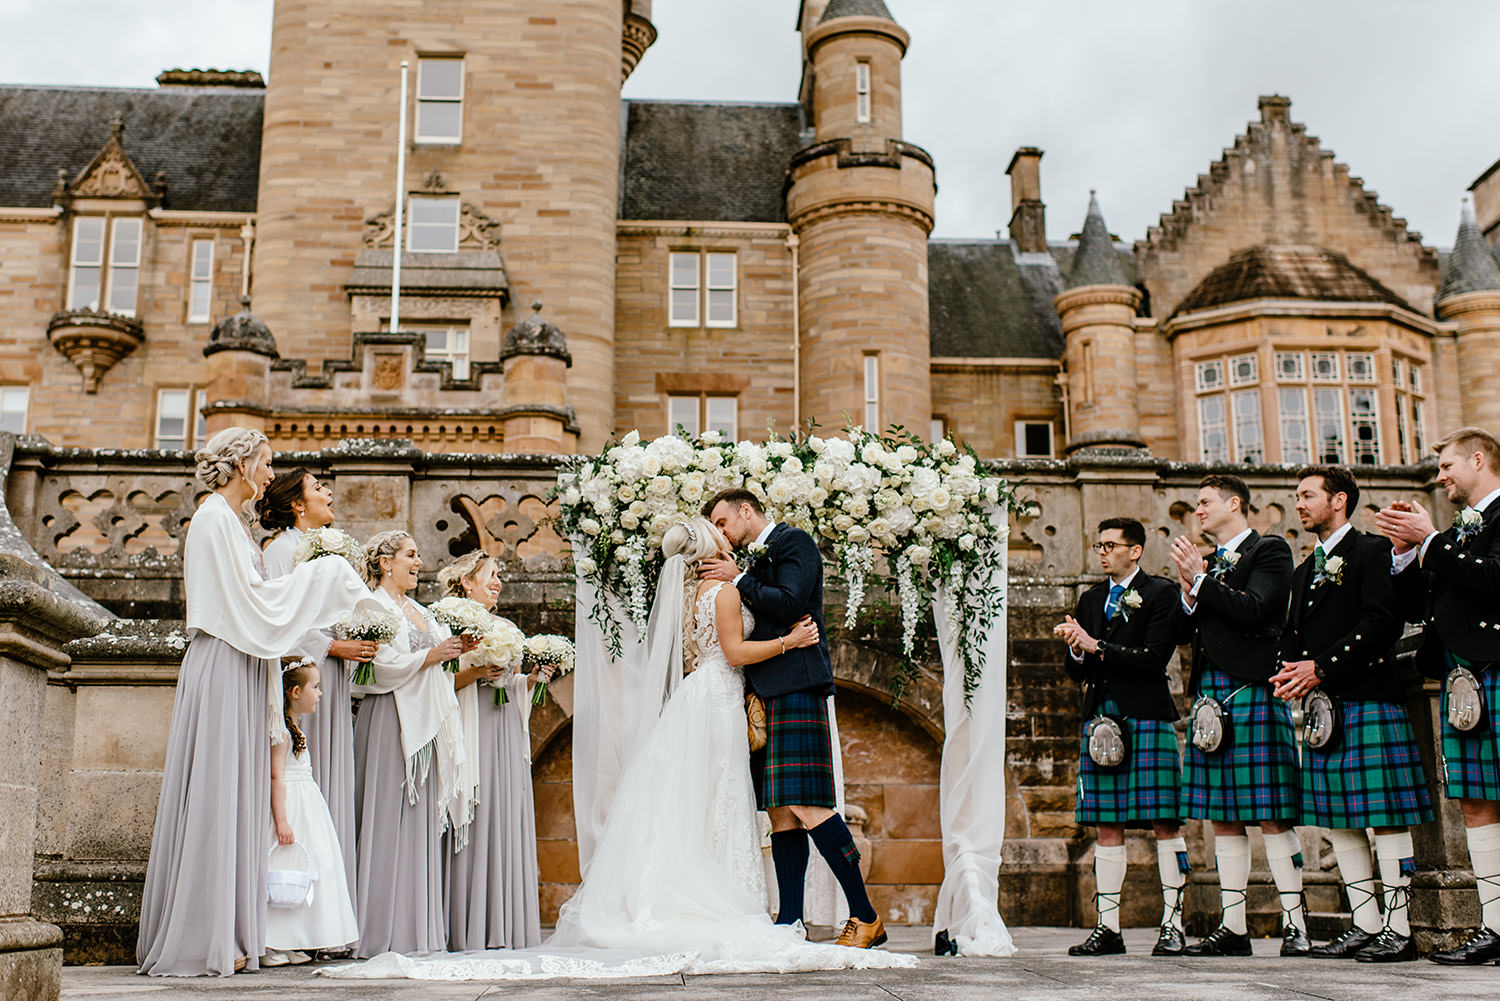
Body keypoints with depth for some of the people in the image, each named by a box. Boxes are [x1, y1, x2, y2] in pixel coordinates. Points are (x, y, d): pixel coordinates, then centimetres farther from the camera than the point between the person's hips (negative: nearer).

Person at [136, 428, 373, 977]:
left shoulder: (228, 520, 20)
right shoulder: (215, 519, -9)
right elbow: (249, 595, -15)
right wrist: (319, 576, -7)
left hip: (238, 673, 10)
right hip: (221, 672, -10)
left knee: (235, 801, 7)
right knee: (215, 798, -8)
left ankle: (222, 939, 10)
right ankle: (202, 941, -4)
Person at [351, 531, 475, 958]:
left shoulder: (420, 611, 21)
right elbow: (382, 664, -15)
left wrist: (457, 649, 5)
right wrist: (431, 656, -16)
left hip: (427, 722, 8)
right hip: (390, 719, -8)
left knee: (423, 818, 6)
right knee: (389, 818, -9)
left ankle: (418, 927, 9)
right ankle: (384, 929, -6)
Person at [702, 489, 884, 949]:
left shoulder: (794, 541, 0)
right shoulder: (754, 559, 25)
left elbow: (789, 603, -15)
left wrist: (738, 580, -6)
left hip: (795, 687, -9)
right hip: (765, 694, 9)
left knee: (805, 804, -15)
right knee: (780, 810, 4)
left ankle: (866, 917, -10)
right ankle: (790, 922, 4)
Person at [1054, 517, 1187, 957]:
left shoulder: (1160, 593, 0)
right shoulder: (1090, 599, 18)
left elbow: (1153, 660, -11)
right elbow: (1077, 672, 16)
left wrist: (1096, 647, -12)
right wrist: (1076, 650, -6)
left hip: (1146, 716, -5)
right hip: (1100, 717, 5)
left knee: (1165, 822, -4)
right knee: (1107, 826, 5)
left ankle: (1172, 924, 2)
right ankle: (1108, 927, 8)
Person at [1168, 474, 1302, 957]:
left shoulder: (1269, 551, 0)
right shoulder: (1207, 562, 21)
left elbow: (1252, 610, -14)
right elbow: (1182, 632, 16)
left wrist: (1201, 580, -11)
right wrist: (1189, 593, -1)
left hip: (1253, 689, -7)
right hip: (1210, 695, 7)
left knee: (1272, 817, -7)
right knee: (1223, 819, 7)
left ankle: (1294, 925, -2)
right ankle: (1232, 928, 10)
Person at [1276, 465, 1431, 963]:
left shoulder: (1371, 551, -3)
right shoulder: (1304, 570, 22)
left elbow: (1383, 623, -14)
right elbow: (1293, 633, 21)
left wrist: (1322, 668, -16)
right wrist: (1288, 674, 0)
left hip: (1367, 701, -8)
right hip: (1318, 708, 8)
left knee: (1386, 818, -5)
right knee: (1337, 821, 7)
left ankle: (1398, 928, -1)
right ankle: (1366, 925, 14)